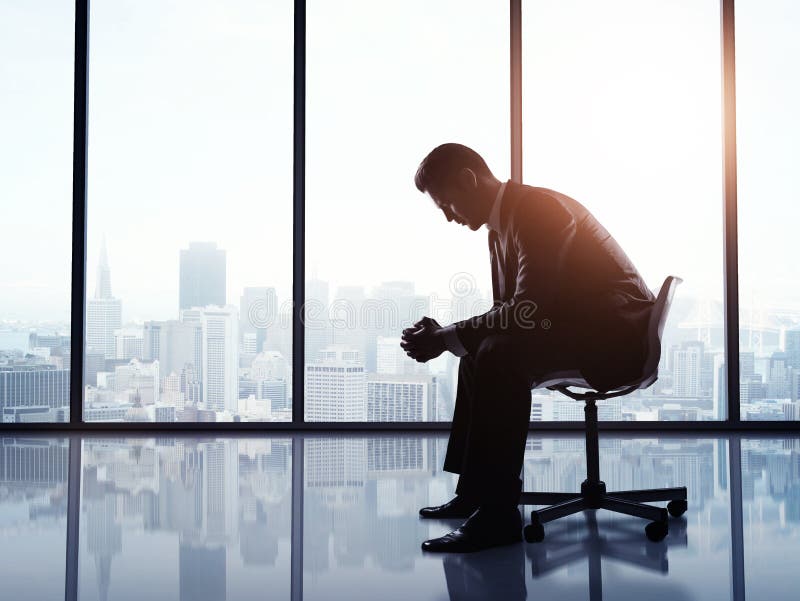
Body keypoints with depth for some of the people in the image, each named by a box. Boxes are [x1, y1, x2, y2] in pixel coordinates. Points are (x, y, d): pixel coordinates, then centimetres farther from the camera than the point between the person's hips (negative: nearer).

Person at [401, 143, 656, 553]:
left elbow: (528, 308, -26)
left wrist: (445, 338, -21)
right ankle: (475, 491, 17)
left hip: (616, 333, -11)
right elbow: (509, 312, 12)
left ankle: (498, 512, -25)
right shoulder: (501, 226, 12)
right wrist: (444, 335, -4)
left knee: (499, 355, -29)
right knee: (479, 352, 15)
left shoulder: (538, 208, -18)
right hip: (577, 329, 11)